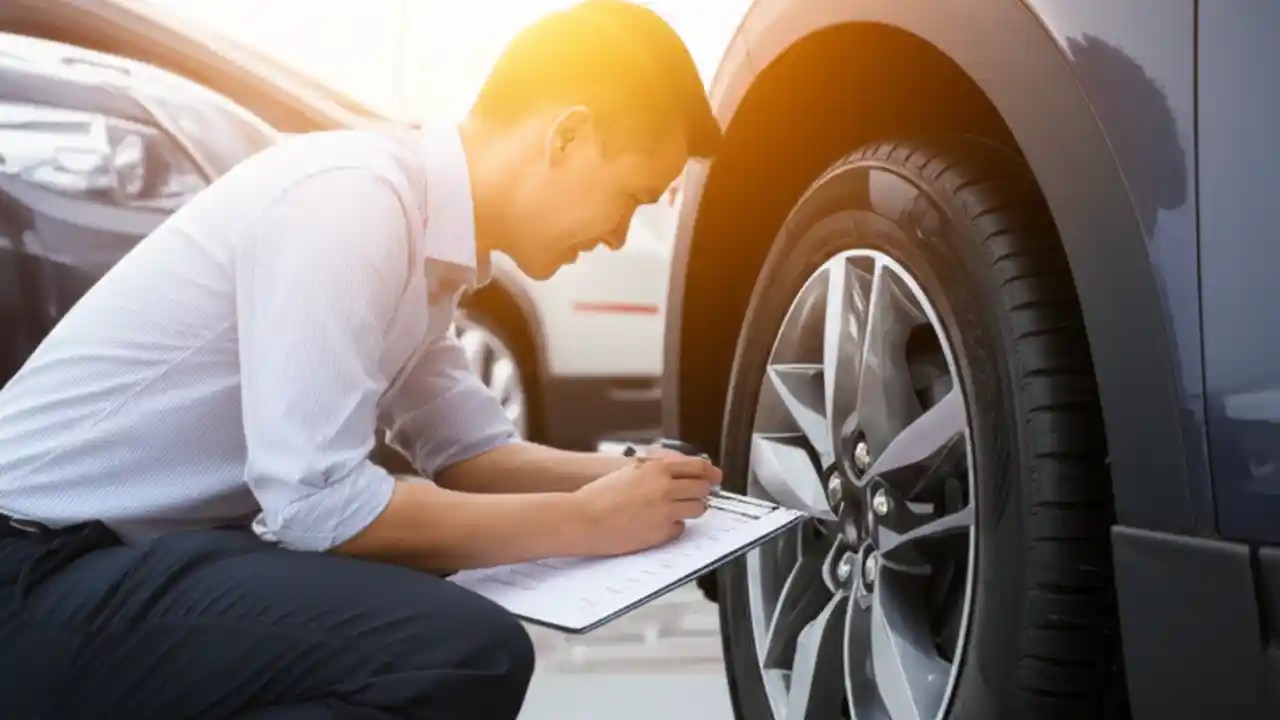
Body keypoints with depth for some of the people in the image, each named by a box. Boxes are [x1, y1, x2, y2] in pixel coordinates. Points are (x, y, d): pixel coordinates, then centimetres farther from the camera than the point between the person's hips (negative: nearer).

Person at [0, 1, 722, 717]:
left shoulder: (425, 222, 6)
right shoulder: (351, 198, -21)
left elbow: (467, 449, 13)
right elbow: (318, 503, -25)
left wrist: (625, 477, -2)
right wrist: (587, 519, -17)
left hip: (144, 553, 9)